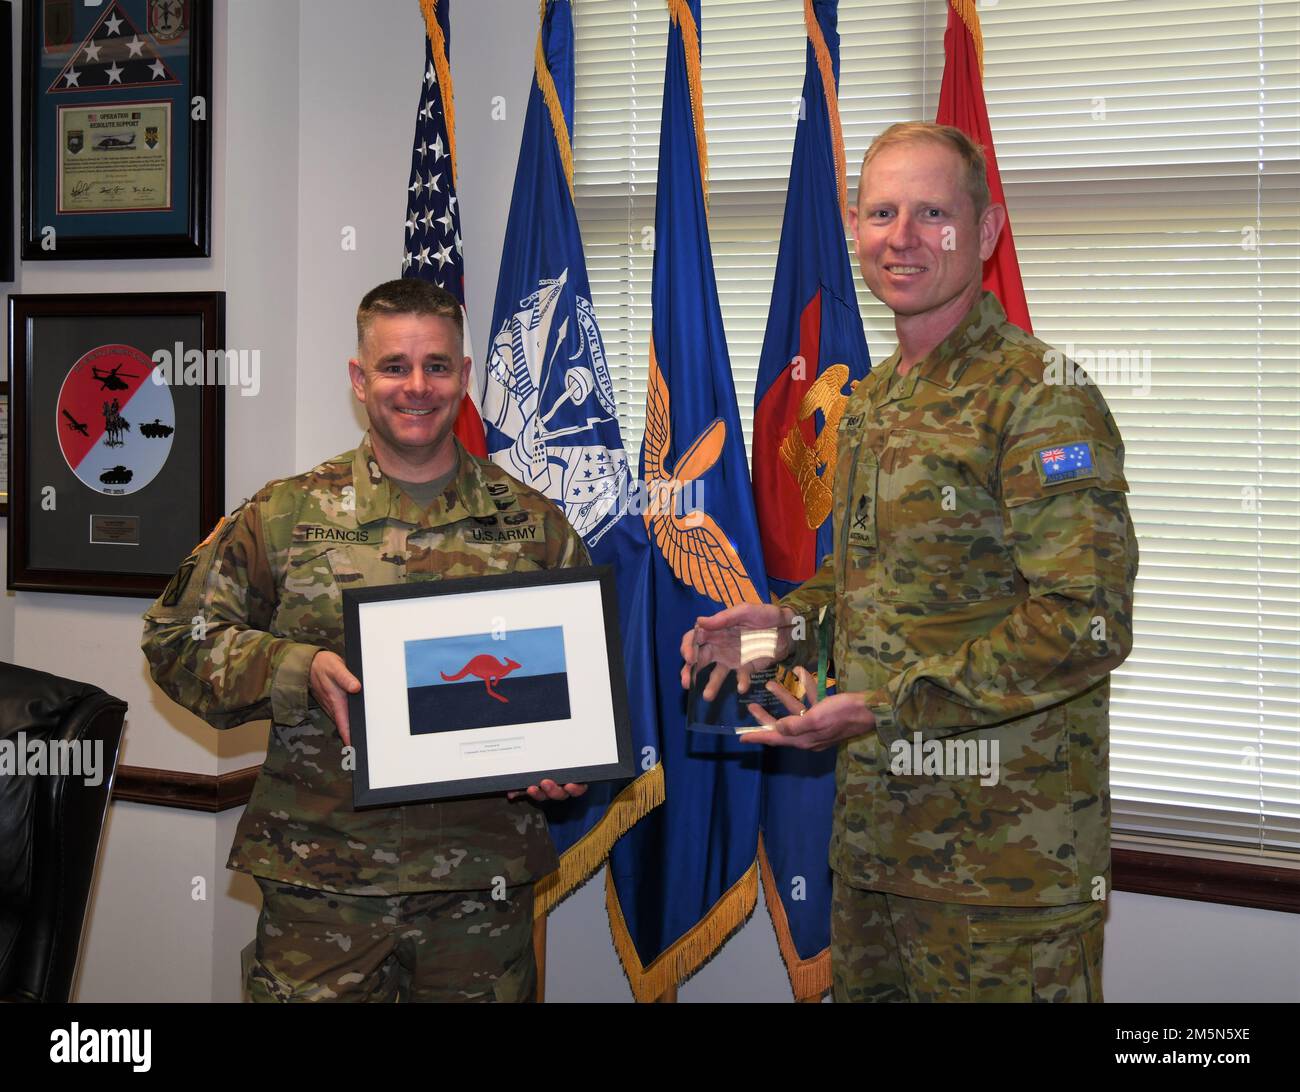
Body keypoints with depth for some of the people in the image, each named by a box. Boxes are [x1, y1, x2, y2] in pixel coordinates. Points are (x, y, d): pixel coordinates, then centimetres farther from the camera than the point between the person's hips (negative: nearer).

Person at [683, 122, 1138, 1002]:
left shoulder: (1041, 395, -14)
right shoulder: (875, 399, 13)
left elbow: (1087, 623, -21)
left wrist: (887, 706, -21)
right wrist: (790, 622, 5)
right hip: (875, 828, 8)